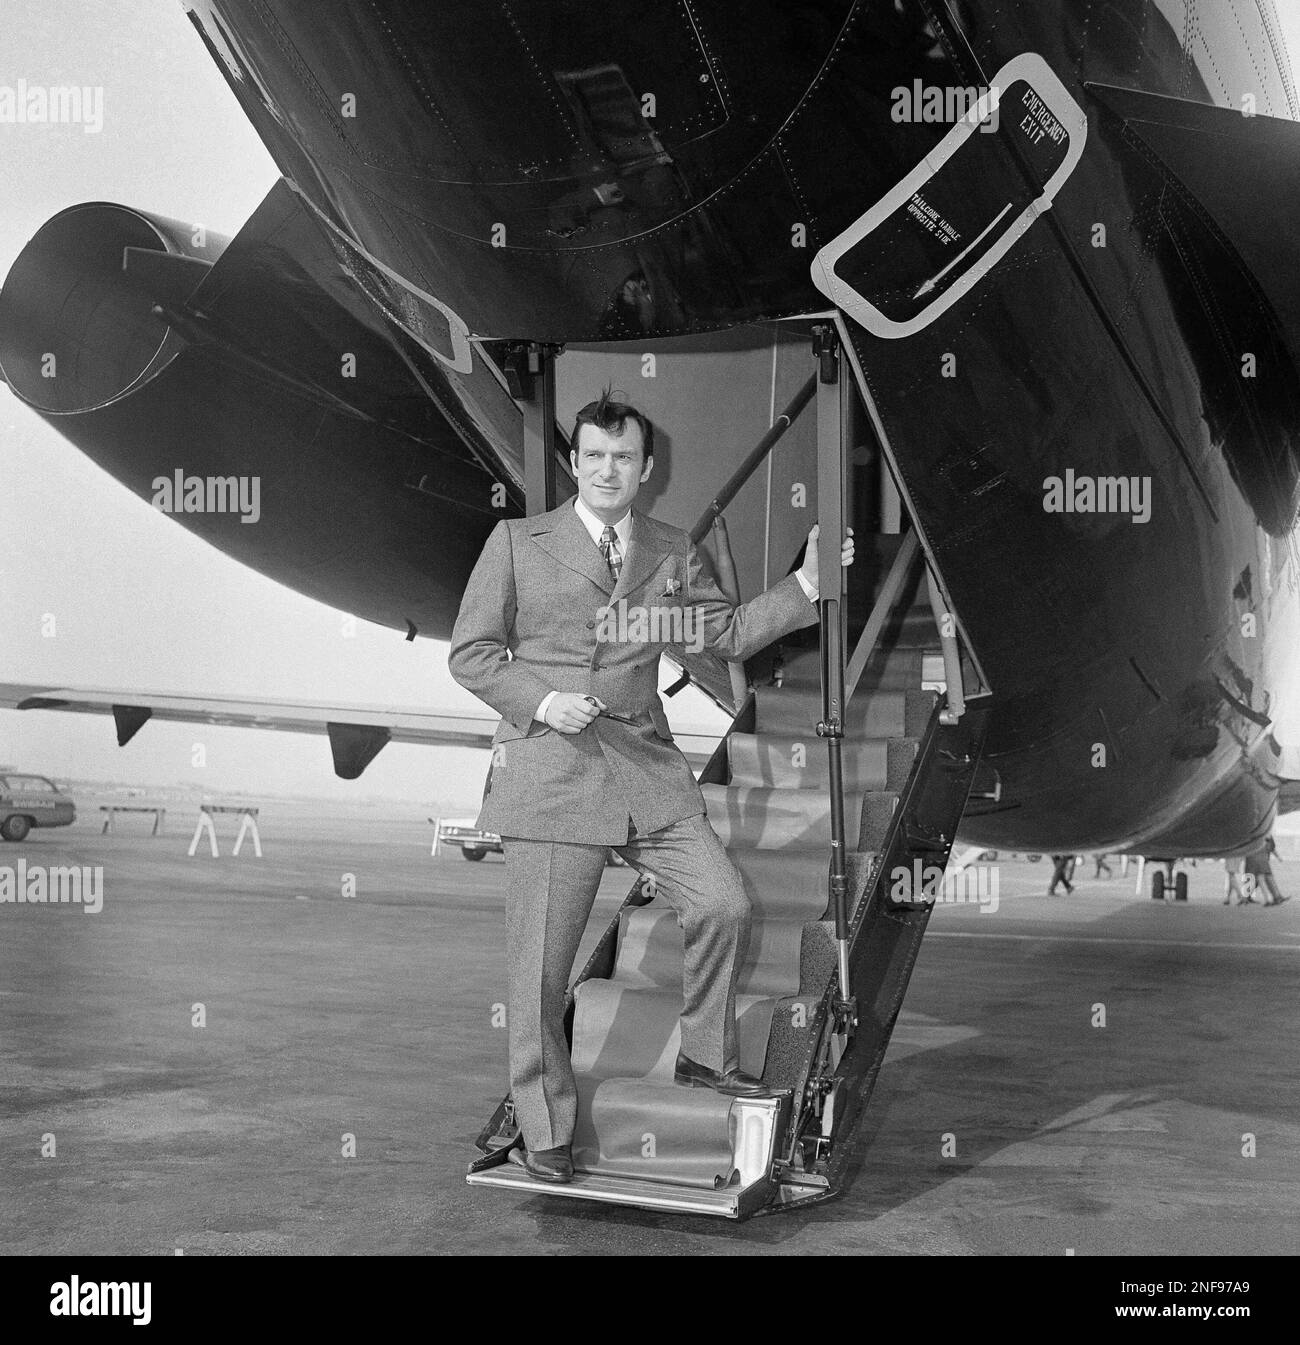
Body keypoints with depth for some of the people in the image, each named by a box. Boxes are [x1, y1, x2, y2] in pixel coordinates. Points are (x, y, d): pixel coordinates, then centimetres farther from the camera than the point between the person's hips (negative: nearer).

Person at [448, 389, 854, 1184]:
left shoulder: (672, 552, 14)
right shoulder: (519, 543, 5)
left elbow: (729, 634, 16)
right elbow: (470, 653, 4)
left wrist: (806, 584, 7)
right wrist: (540, 701, -10)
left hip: (647, 767, 3)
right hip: (551, 769, -3)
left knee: (726, 906, -6)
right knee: (542, 960, 0)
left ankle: (705, 1055, 20)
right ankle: (546, 1132, 15)